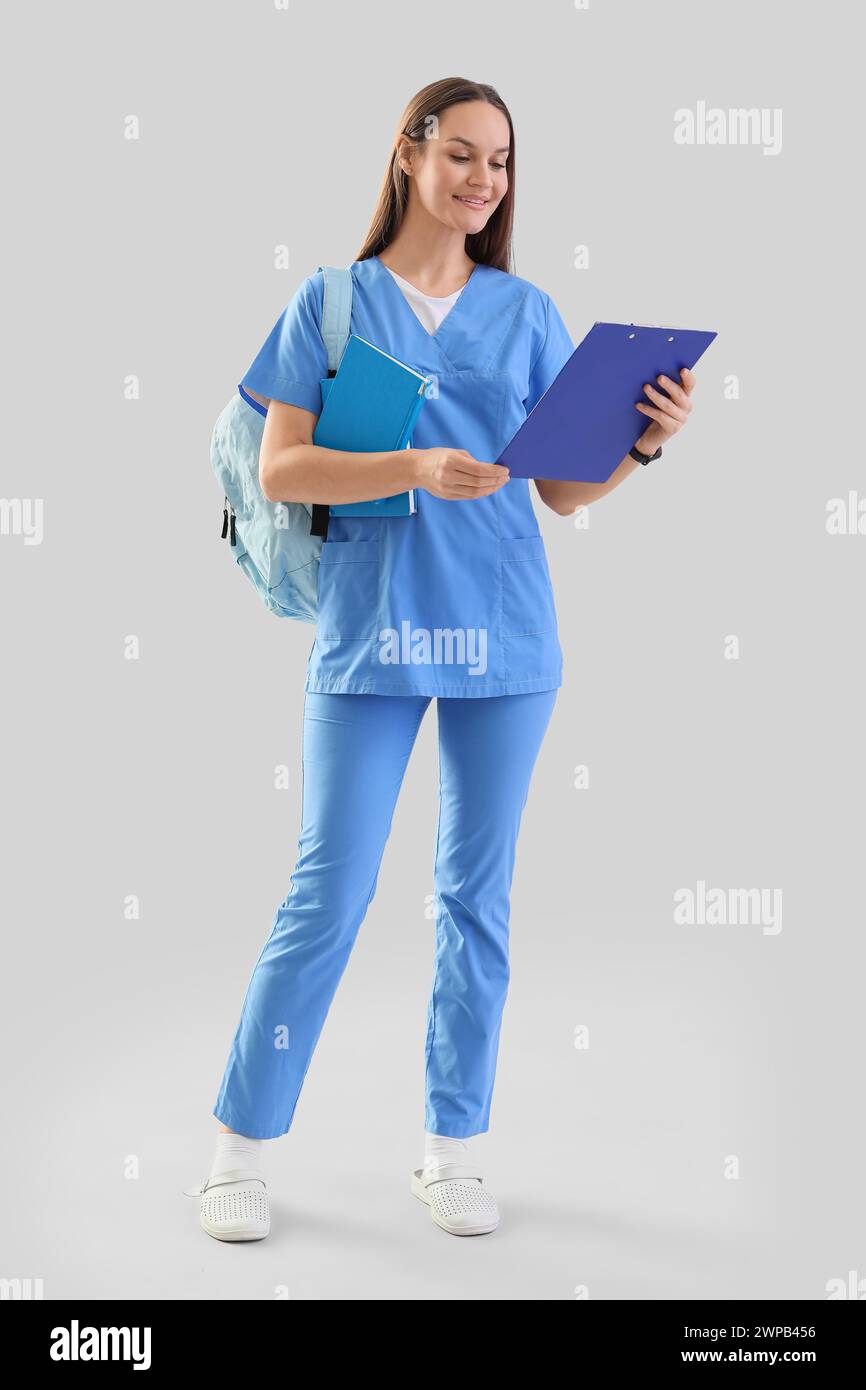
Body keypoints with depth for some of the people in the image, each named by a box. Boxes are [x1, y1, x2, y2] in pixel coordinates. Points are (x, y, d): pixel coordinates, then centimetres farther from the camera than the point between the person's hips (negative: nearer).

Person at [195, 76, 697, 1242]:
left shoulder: (525, 310, 10)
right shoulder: (333, 299, 4)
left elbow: (568, 491, 7)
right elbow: (279, 469, -6)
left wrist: (643, 442, -13)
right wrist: (412, 469, -20)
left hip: (504, 634, 3)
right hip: (371, 631, -3)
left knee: (479, 892, 8)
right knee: (330, 893, -3)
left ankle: (452, 1147, 20)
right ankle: (241, 1144, 13)